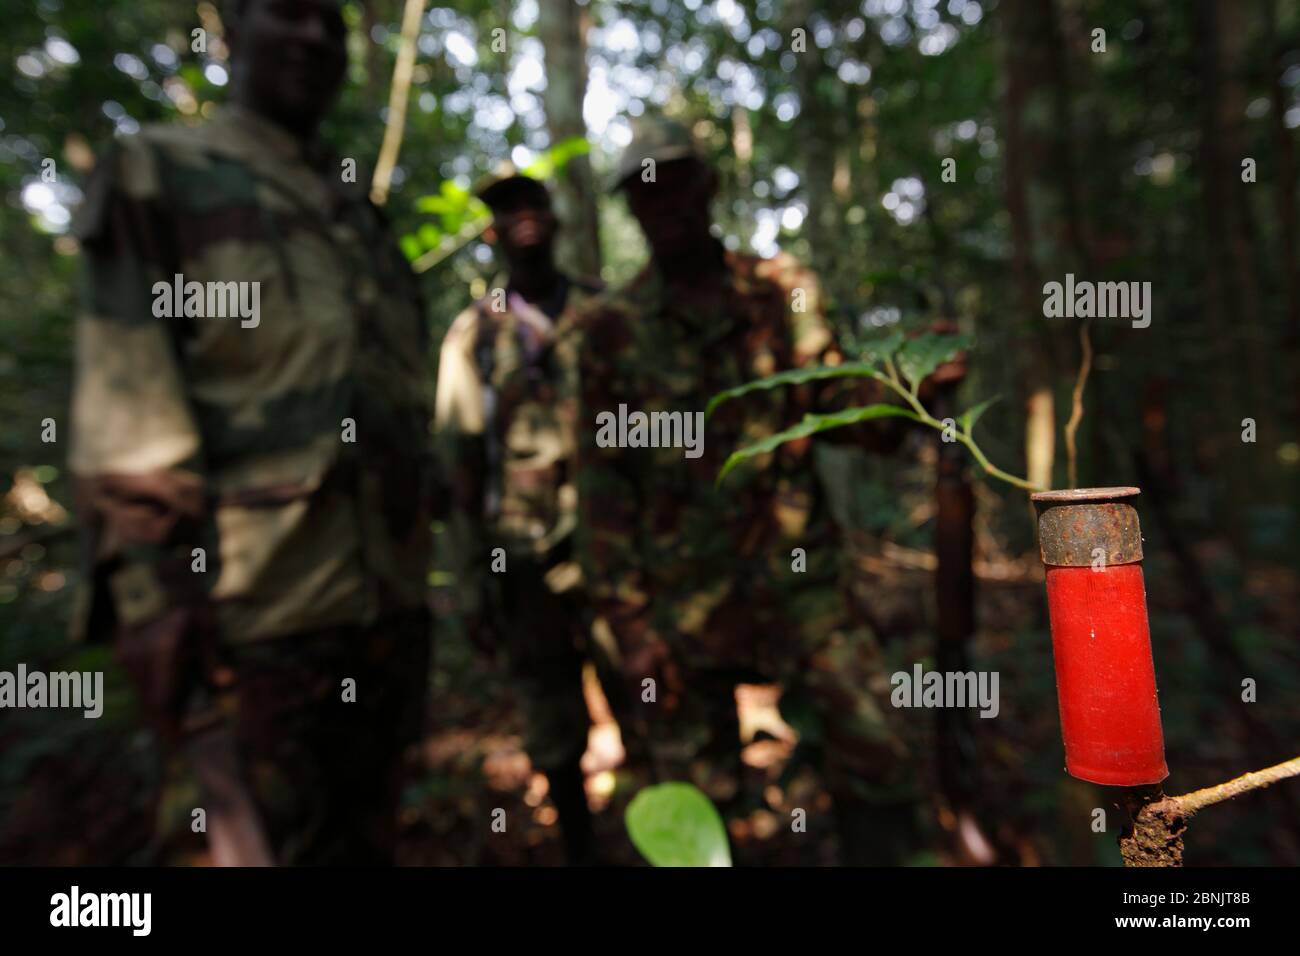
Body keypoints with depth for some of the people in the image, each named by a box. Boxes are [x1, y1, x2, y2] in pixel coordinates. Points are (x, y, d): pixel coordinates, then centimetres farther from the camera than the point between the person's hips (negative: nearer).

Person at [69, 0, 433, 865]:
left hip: (389, 607, 6)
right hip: (262, 616, -6)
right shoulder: (159, 175, 2)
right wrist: (166, 616, -15)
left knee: (367, 842, 19)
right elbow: (125, 418, -8)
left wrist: (414, 593, 14)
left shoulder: (362, 215, 18)